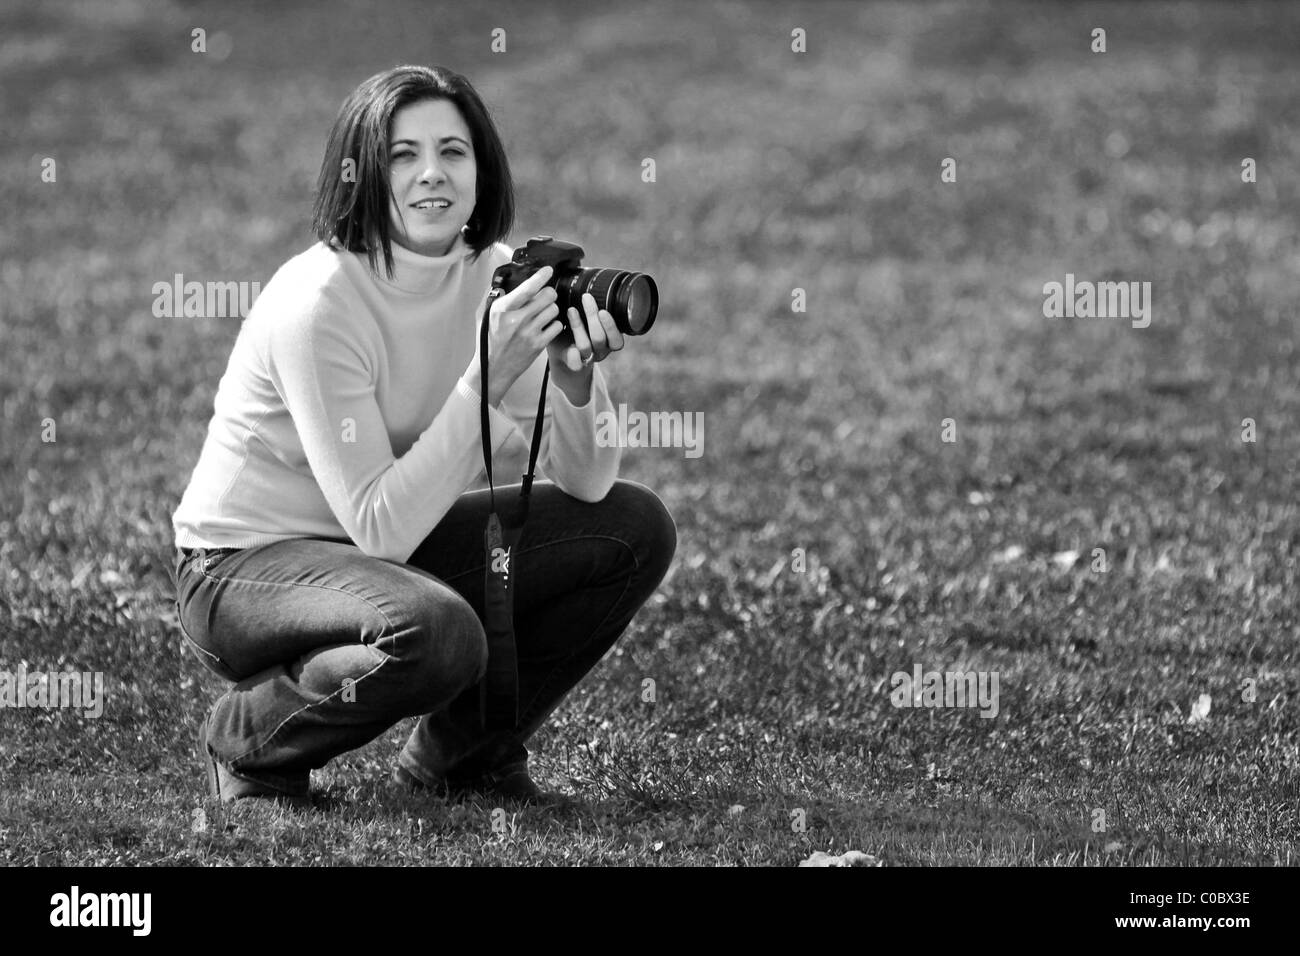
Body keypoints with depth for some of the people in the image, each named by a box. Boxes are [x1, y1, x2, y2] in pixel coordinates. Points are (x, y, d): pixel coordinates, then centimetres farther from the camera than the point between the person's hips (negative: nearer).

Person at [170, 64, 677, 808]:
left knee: (636, 528, -5)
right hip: (244, 567, -7)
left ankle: (466, 756, 9)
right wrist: (487, 379, -33)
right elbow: (380, 526, -28)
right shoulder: (318, 303, -25)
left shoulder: (492, 278, -5)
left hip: (385, 545, 7)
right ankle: (251, 743, -6)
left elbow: (585, 486, -8)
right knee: (440, 632, -36)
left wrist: (575, 377, -28)